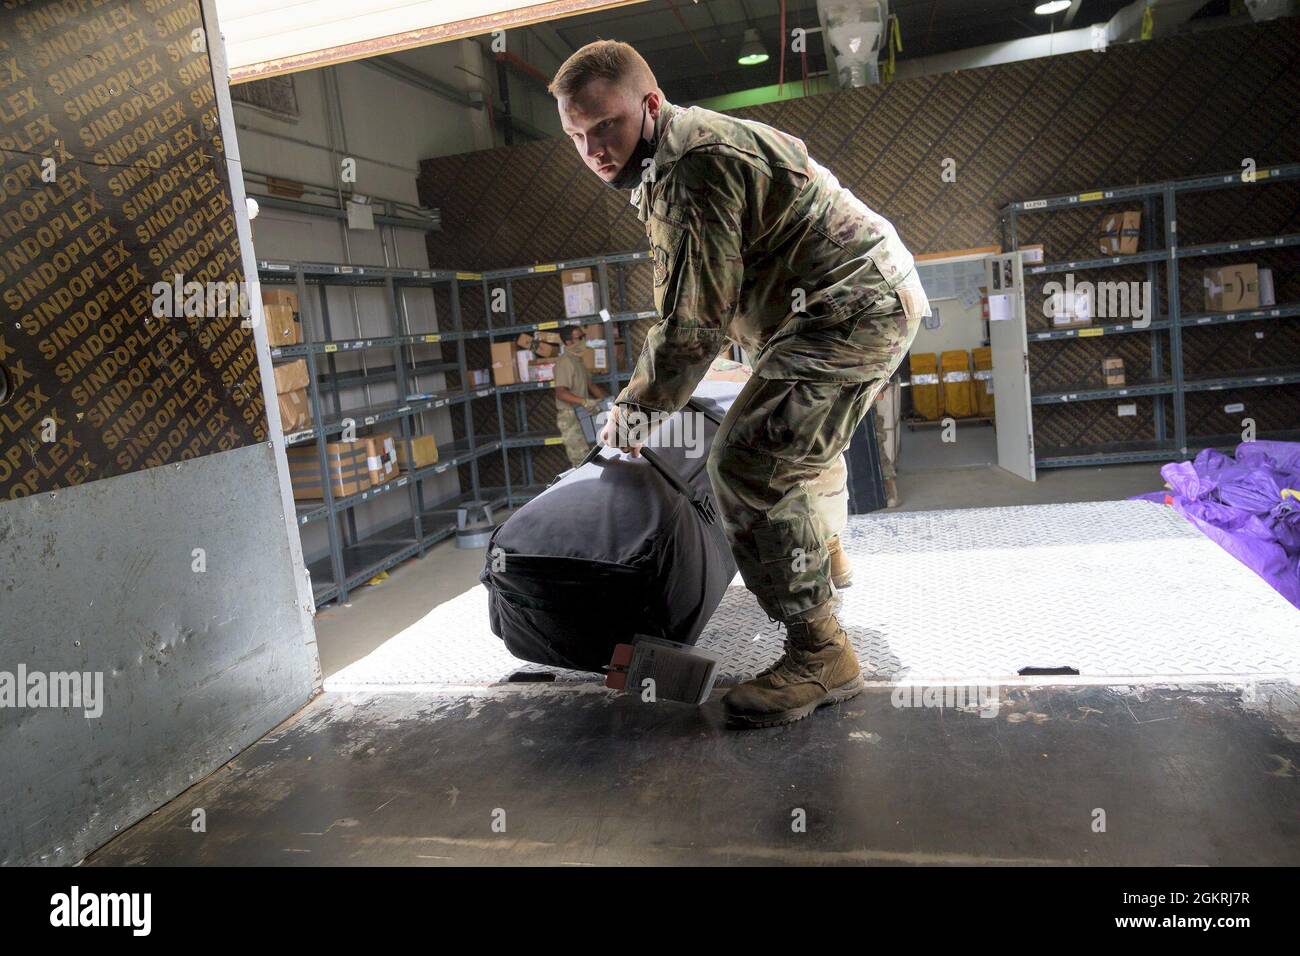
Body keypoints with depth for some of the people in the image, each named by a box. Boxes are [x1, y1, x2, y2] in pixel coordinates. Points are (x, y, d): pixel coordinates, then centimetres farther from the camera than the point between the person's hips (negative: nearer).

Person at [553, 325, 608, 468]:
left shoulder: (577, 360, 15)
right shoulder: (565, 362, -17)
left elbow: (590, 385, 21)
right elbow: (560, 393, -25)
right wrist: (584, 402, -36)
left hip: (581, 415, 10)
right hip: (570, 416, -10)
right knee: (581, 461, -11)